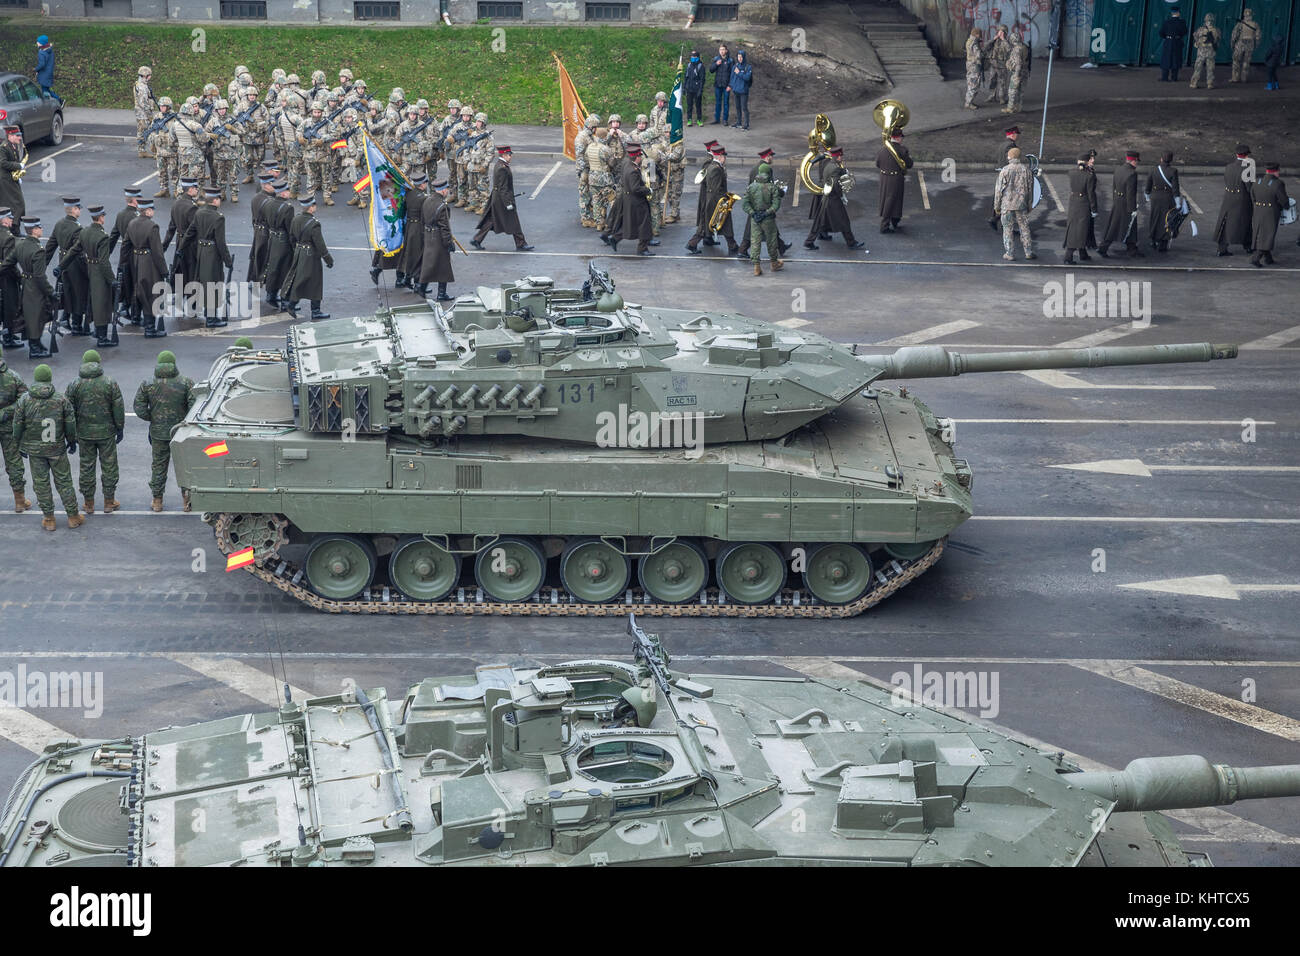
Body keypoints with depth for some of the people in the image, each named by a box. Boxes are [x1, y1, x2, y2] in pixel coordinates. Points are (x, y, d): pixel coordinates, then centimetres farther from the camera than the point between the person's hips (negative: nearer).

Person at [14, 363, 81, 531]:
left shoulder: (24, 401, -7)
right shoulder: (61, 400, -8)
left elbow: (18, 426, -2)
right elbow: (70, 424, -2)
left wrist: (21, 446, 12)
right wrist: (72, 442, 14)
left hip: (34, 449, 0)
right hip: (57, 448, 0)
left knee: (41, 483, 9)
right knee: (64, 482, 10)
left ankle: (48, 519, 14)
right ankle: (73, 517, 15)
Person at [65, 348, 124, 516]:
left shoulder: (74, 385, -5)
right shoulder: (110, 383, -8)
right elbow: (118, 409, -5)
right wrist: (120, 429, 6)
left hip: (84, 433, 1)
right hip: (106, 432, -1)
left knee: (86, 467, 10)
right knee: (108, 466, 9)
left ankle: (88, 503, 17)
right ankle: (109, 502, 15)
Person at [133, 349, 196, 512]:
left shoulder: (147, 385, -6)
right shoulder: (185, 383, -11)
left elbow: (139, 408, -7)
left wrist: (153, 418, 7)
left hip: (158, 432, 1)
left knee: (158, 465, 14)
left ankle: (157, 501, 20)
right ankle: (186, 498, 13)